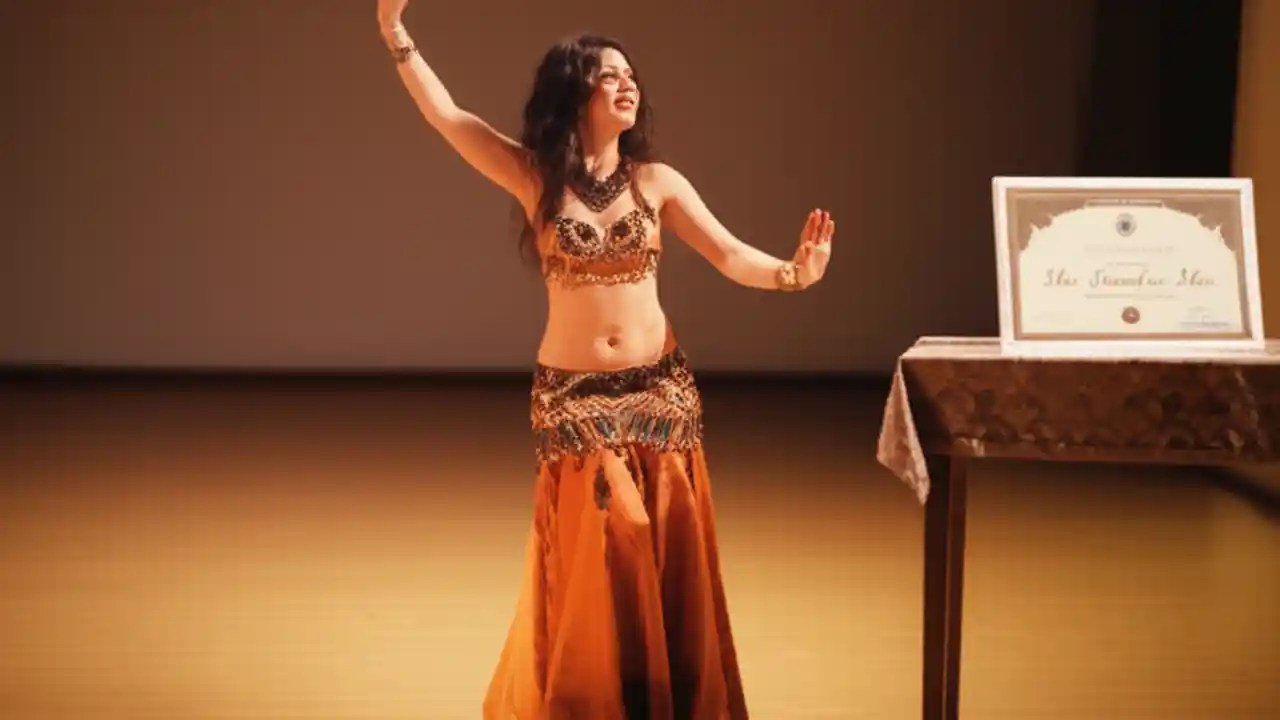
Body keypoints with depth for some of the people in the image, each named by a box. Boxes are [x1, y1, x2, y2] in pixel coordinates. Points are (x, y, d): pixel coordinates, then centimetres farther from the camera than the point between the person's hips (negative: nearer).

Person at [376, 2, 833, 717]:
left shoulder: (656, 180, 1)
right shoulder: (535, 175, -1)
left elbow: (730, 255, -5)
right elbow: (447, 116, -5)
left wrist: (793, 273, -24)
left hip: (661, 390, 2)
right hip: (573, 398, -2)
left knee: (669, 563, 5)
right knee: (594, 566, 2)